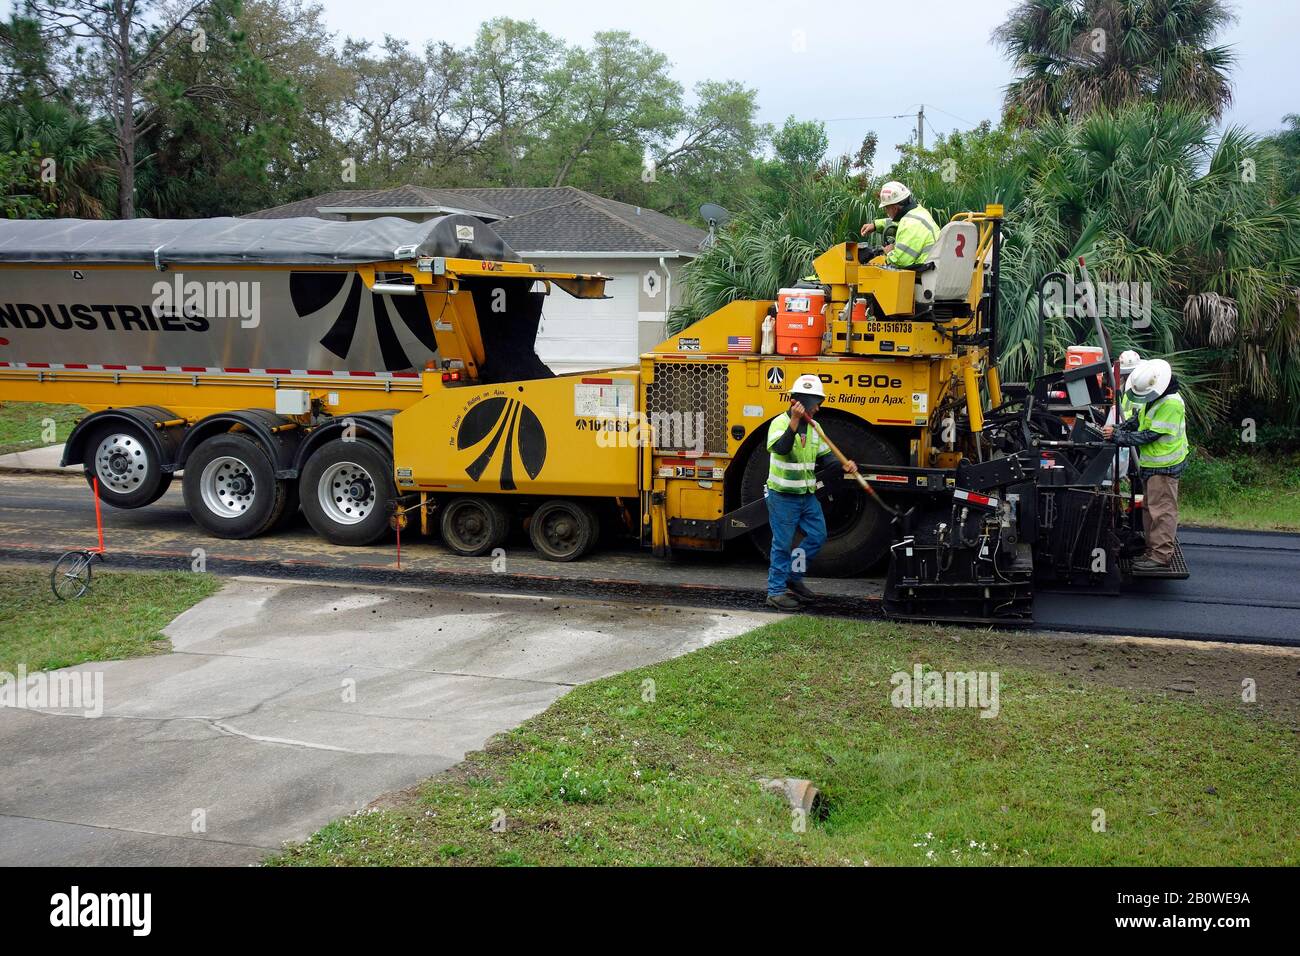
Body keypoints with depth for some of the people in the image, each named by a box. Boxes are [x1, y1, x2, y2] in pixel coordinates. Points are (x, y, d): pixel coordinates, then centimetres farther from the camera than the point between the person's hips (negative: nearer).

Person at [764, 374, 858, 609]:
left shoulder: (813, 427, 9)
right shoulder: (780, 423, -15)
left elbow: (825, 455, 14)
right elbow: (780, 448, -33)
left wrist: (844, 465, -4)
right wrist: (794, 421, -41)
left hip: (807, 495, 8)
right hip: (783, 496, -8)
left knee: (818, 536, 10)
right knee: (782, 544, -2)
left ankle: (793, 577, 25)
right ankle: (776, 591, 8)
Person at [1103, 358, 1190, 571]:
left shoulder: (1171, 404, -22)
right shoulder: (1152, 398, 9)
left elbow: (1151, 435, -24)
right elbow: (1138, 421, 17)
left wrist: (1118, 436, -21)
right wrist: (1117, 429, -1)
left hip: (1164, 465, -10)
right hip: (1150, 463, 10)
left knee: (1161, 510, -7)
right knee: (1149, 508, 16)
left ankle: (1161, 556, -4)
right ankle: (1153, 551, 25)